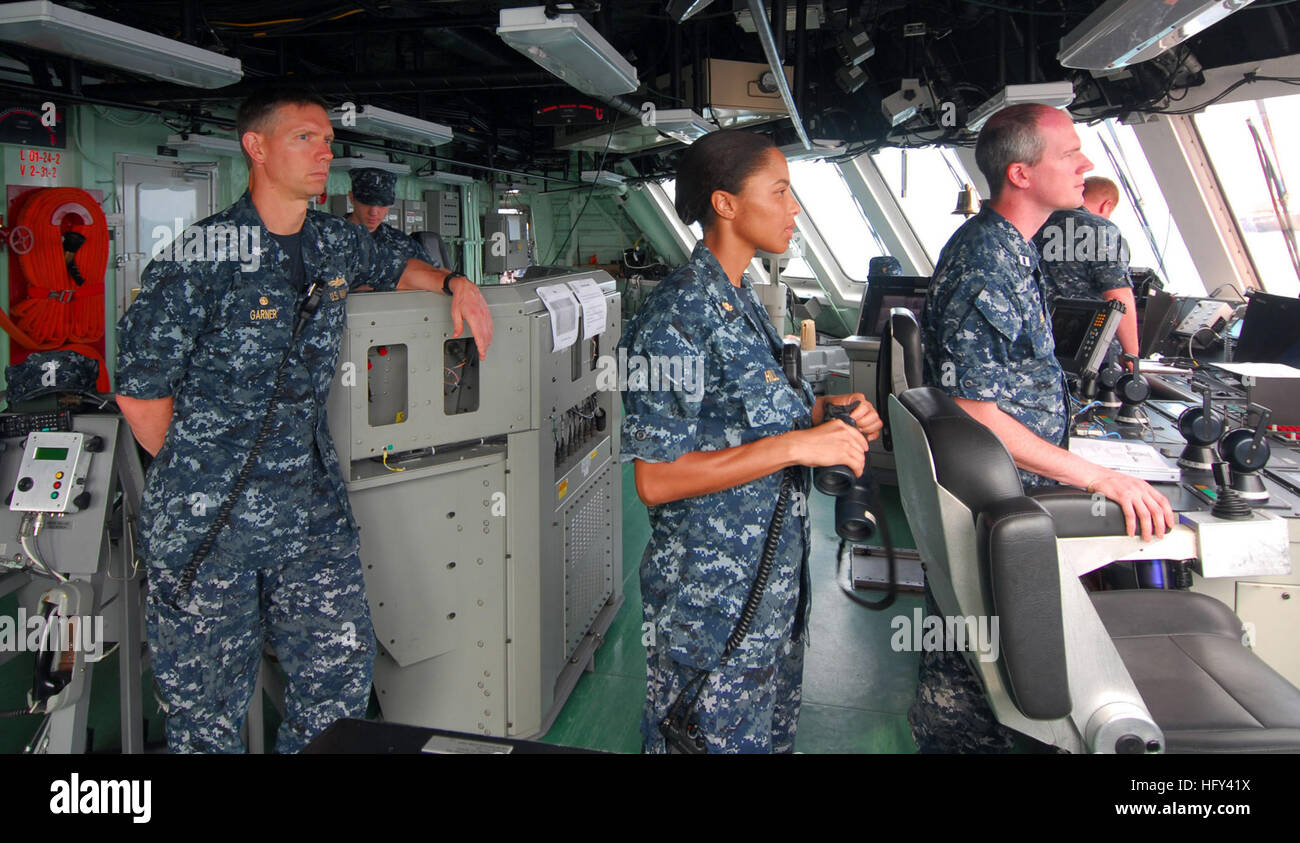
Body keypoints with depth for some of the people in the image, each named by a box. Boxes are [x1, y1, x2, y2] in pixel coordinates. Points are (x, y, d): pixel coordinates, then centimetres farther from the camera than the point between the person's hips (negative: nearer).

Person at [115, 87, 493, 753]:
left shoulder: (336, 243, 7)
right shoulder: (200, 257, -11)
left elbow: (394, 267, 31)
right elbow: (140, 389, -8)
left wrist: (454, 284, 12)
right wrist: (195, 472, 1)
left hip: (312, 506, 5)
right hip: (206, 517, -5)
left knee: (342, 678, 5)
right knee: (206, 710, 8)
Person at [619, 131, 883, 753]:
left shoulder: (741, 299, 9)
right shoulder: (676, 317, -22)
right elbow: (656, 479, -25)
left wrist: (825, 410, 1)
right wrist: (797, 445, -27)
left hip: (772, 578, 9)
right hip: (712, 596, -9)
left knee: (772, 732, 23)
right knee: (724, 738, 9)